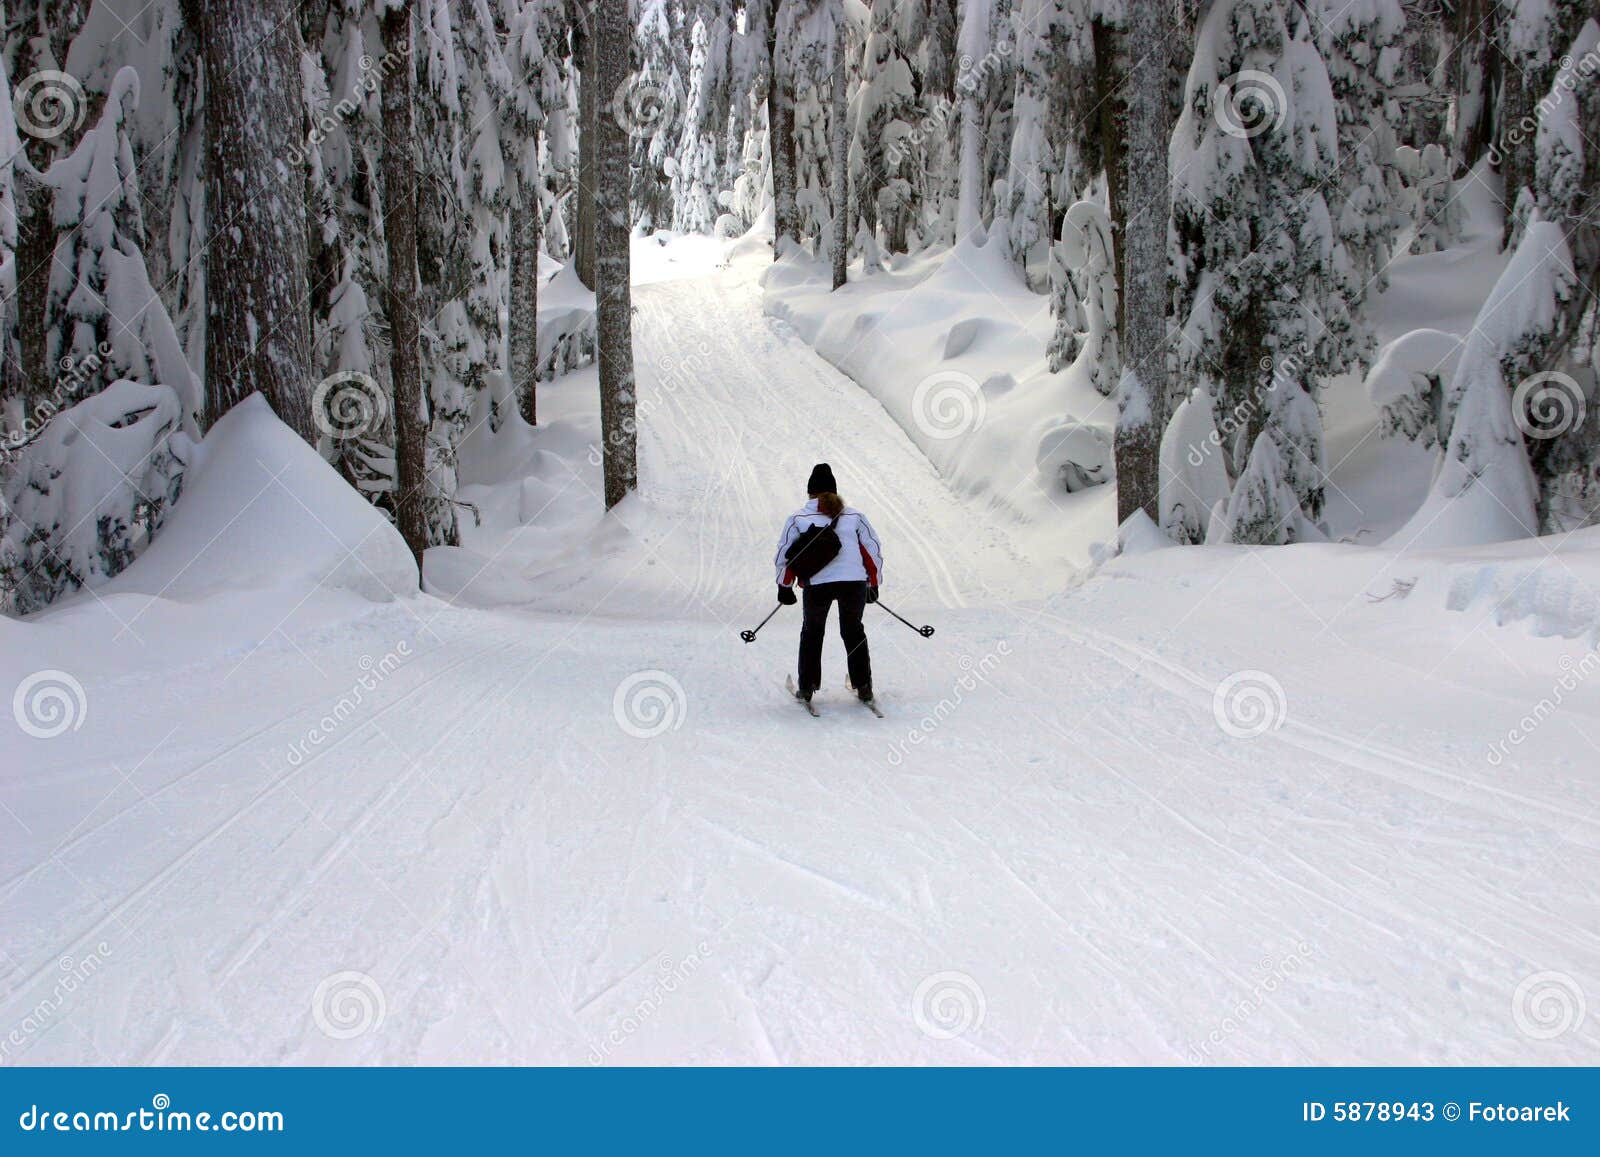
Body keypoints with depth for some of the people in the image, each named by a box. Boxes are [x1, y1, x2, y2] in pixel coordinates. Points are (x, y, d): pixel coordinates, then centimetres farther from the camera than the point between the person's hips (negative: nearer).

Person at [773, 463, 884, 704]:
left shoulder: (798, 519, 10)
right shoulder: (855, 516, 14)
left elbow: (784, 554, 9)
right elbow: (874, 550, 15)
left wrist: (784, 587, 18)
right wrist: (873, 584, 23)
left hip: (817, 584, -1)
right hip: (855, 581, 1)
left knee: (812, 632, 21)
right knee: (853, 631, 21)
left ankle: (807, 687, 19)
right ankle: (863, 686, 17)